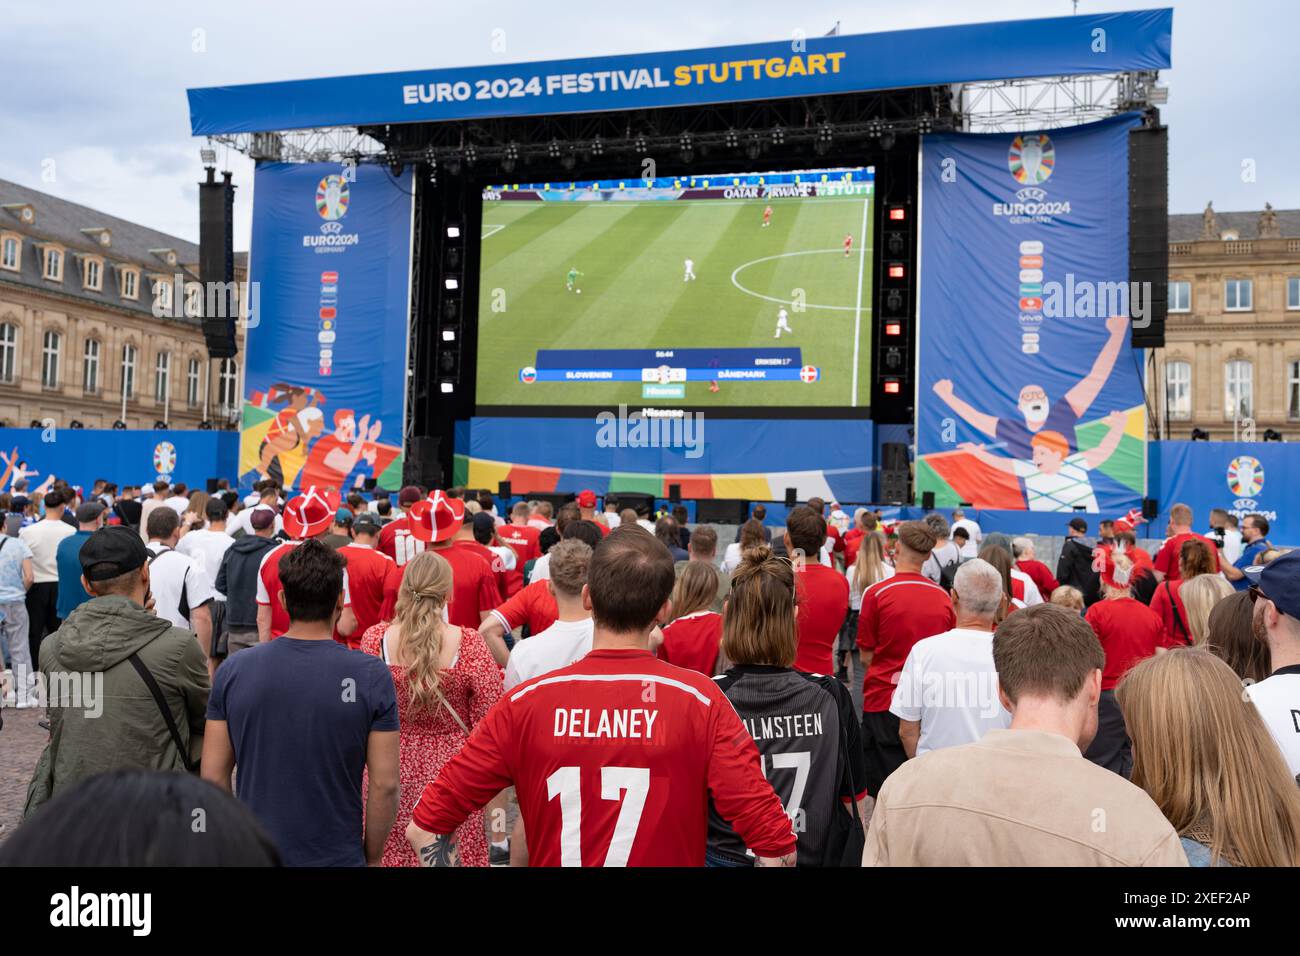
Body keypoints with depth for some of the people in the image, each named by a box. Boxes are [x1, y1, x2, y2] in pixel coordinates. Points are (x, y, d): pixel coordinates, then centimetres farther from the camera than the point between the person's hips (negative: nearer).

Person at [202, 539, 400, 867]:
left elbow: (213, 775, -3)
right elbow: (385, 784, -13)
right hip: (337, 856, -2)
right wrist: (372, 857, 1)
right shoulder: (371, 676, -14)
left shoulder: (234, 670, -8)